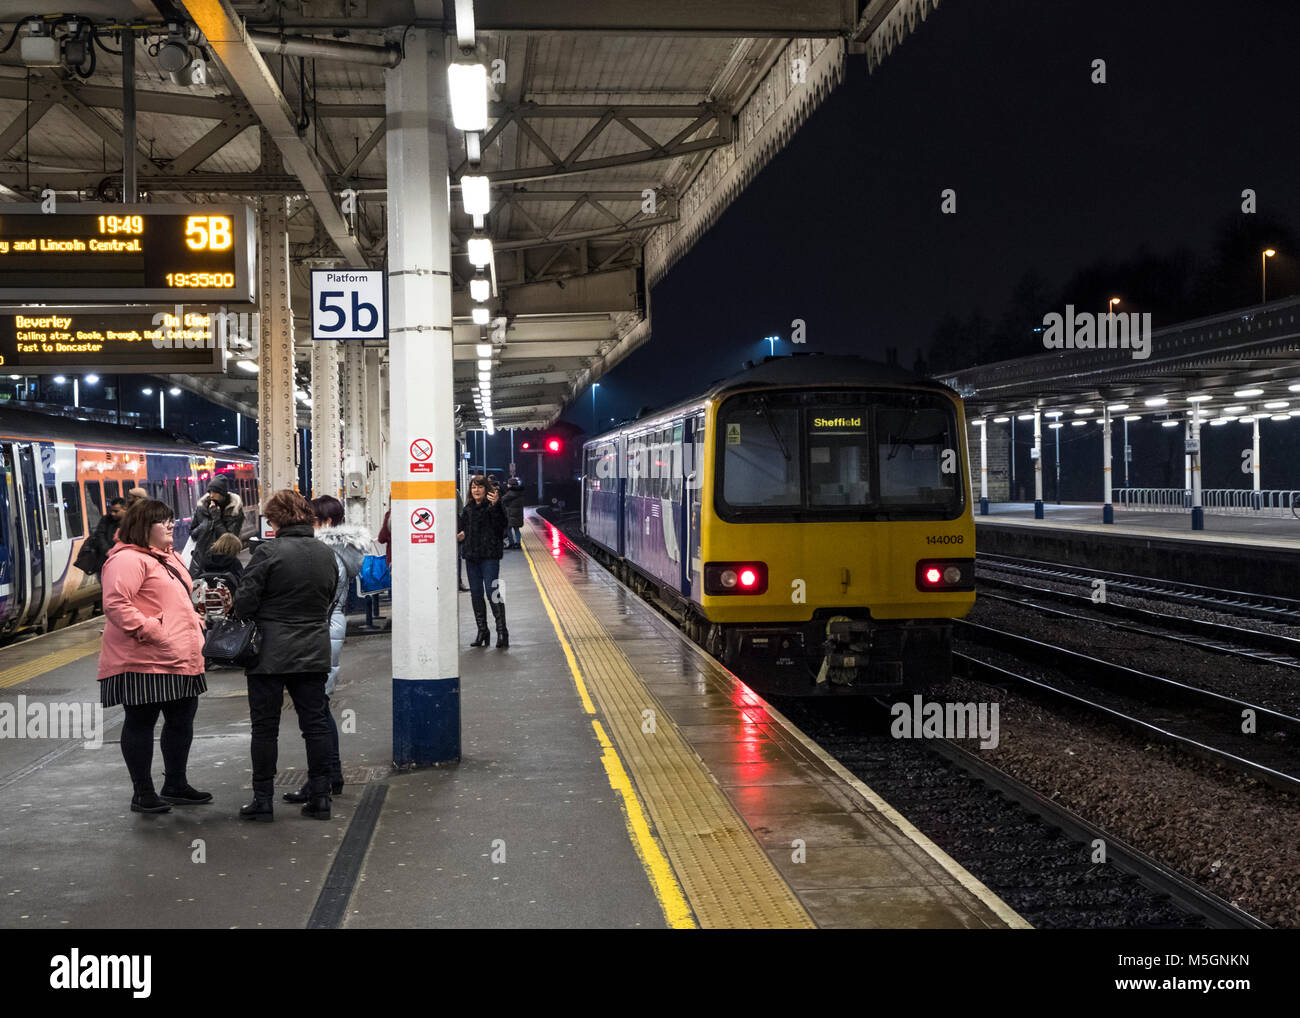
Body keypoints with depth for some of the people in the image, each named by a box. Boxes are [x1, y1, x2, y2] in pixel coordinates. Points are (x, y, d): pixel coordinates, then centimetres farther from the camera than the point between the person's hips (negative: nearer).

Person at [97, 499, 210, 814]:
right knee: (141, 723, -1)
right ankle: (143, 794, 6)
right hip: (144, 662, -10)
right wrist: (149, 631, -24)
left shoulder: (168, 557, 20)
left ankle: (176, 785, 28)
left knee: (181, 720, 15)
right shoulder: (127, 560, -13)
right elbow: (116, 604, -22)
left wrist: (195, 621, 16)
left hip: (179, 658, 10)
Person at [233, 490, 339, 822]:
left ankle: (263, 799, 8)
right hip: (314, 653, 5)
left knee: (265, 728, 4)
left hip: (270, 654, -5)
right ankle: (320, 797, 11)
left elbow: (245, 602, -13)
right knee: (315, 724, 9)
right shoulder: (326, 554, 4)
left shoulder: (269, 552, -14)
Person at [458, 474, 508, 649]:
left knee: (492, 592, -11)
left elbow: (501, 522, -25)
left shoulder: (492, 506, -6)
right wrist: (460, 536, 3)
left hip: (489, 556, -7)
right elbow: (462, 529, 25)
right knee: (476, 594, 9)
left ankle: (502, 632, -9)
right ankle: (482, 632, 17)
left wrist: (495, 505, -42)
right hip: (471, 556, 7)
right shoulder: (467, 509, 14)